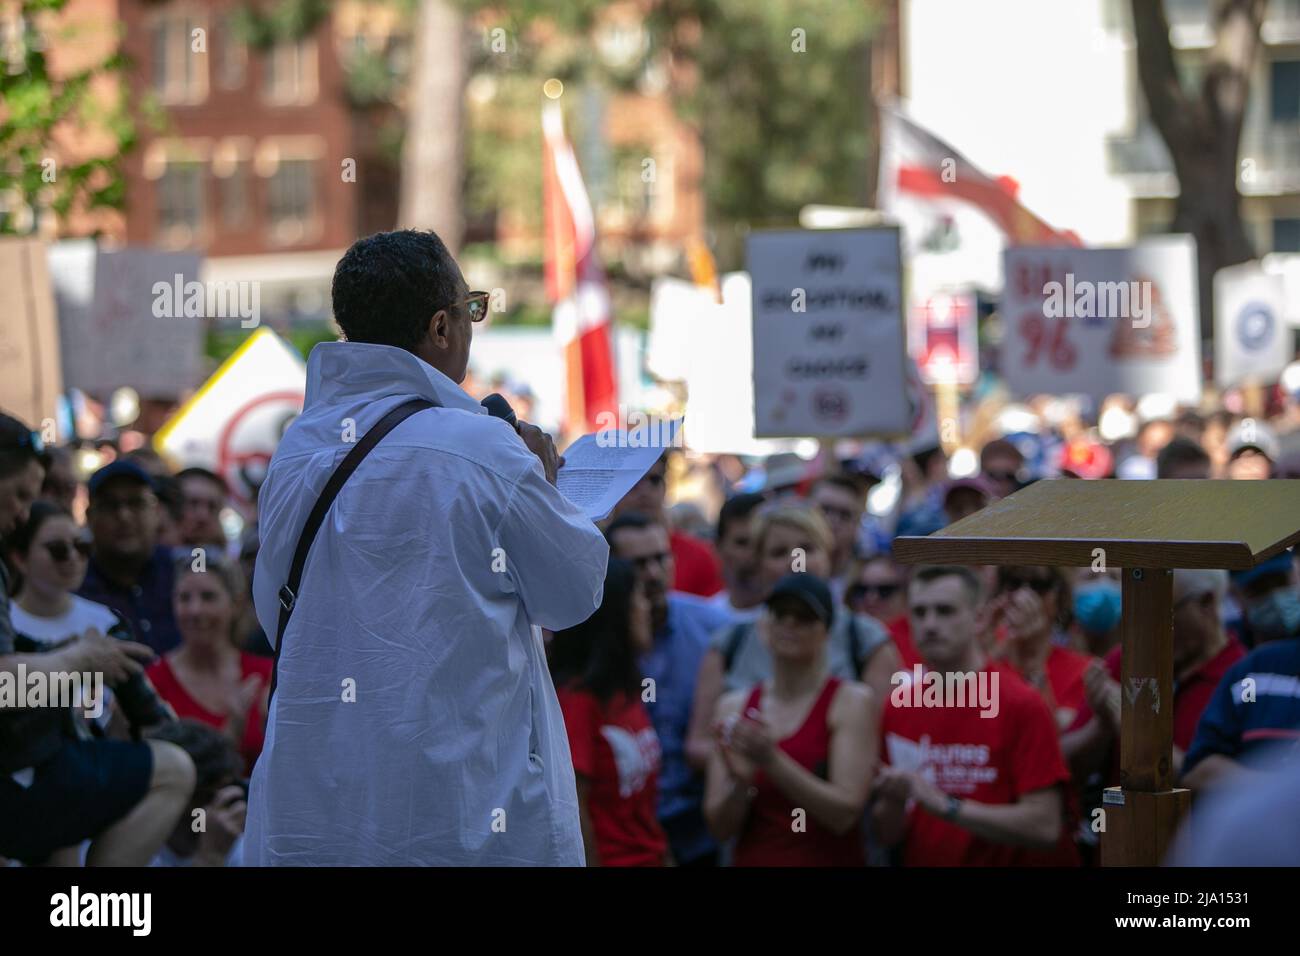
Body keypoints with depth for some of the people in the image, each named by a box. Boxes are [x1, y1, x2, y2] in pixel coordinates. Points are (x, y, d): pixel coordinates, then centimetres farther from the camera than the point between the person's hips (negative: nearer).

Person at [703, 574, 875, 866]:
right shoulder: (733, 706, 2)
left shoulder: (851, 701, -7)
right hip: (752, 858, 2)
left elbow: (844, 813, -15)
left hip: (830, 859, -2)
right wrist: (740, 782, -18)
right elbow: (721, 827, 0)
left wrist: (771, 760, -23)